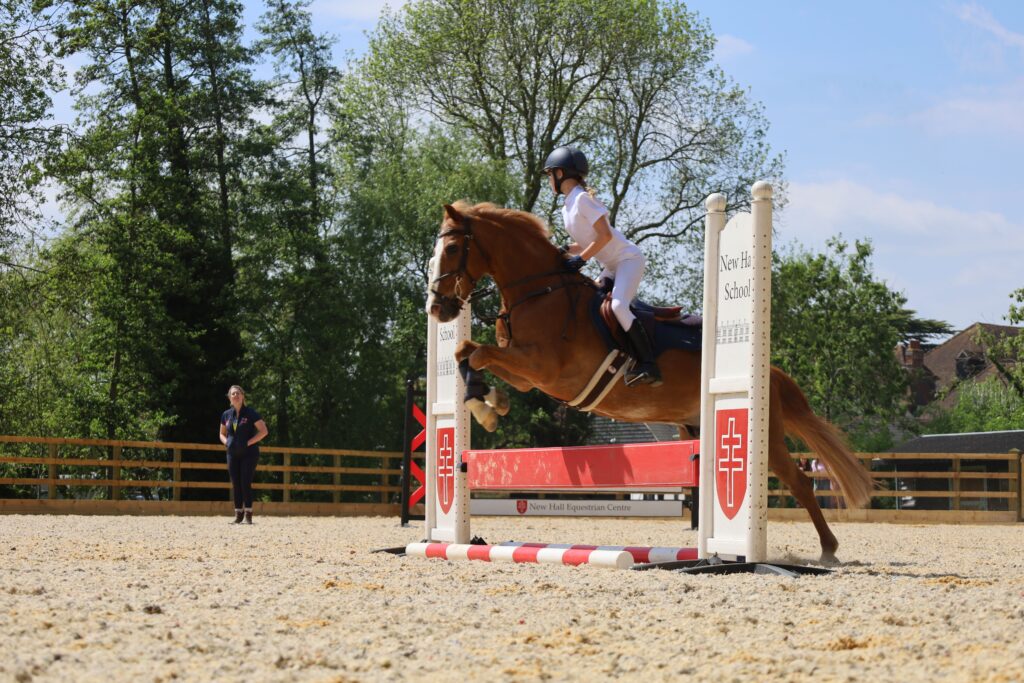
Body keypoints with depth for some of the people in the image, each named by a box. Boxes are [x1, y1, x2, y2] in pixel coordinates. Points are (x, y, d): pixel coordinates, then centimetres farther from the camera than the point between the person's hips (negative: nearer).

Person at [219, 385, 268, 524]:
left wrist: (249, 442, -16)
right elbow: (222, 434, 20)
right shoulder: (226, 415, 8)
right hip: (233, 454, 5)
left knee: (246, 483, -9)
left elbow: (263, 431, -9)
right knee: (235, 484, 5)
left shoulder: (250, 413, -6)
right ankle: (238, 514, 14)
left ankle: (248, 514, -2)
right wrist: (226, 443, -1)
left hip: (249, 453, -5)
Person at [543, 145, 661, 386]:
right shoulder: (567, 206, 13)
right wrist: (563, 252, 2)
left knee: (618, 305, -29)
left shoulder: (582, 198, -15)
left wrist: (580, 259, -20)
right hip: (612, 267, 10)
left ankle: (647, 364, -30)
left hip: (628, 258, -10)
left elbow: (605, 235, -20)